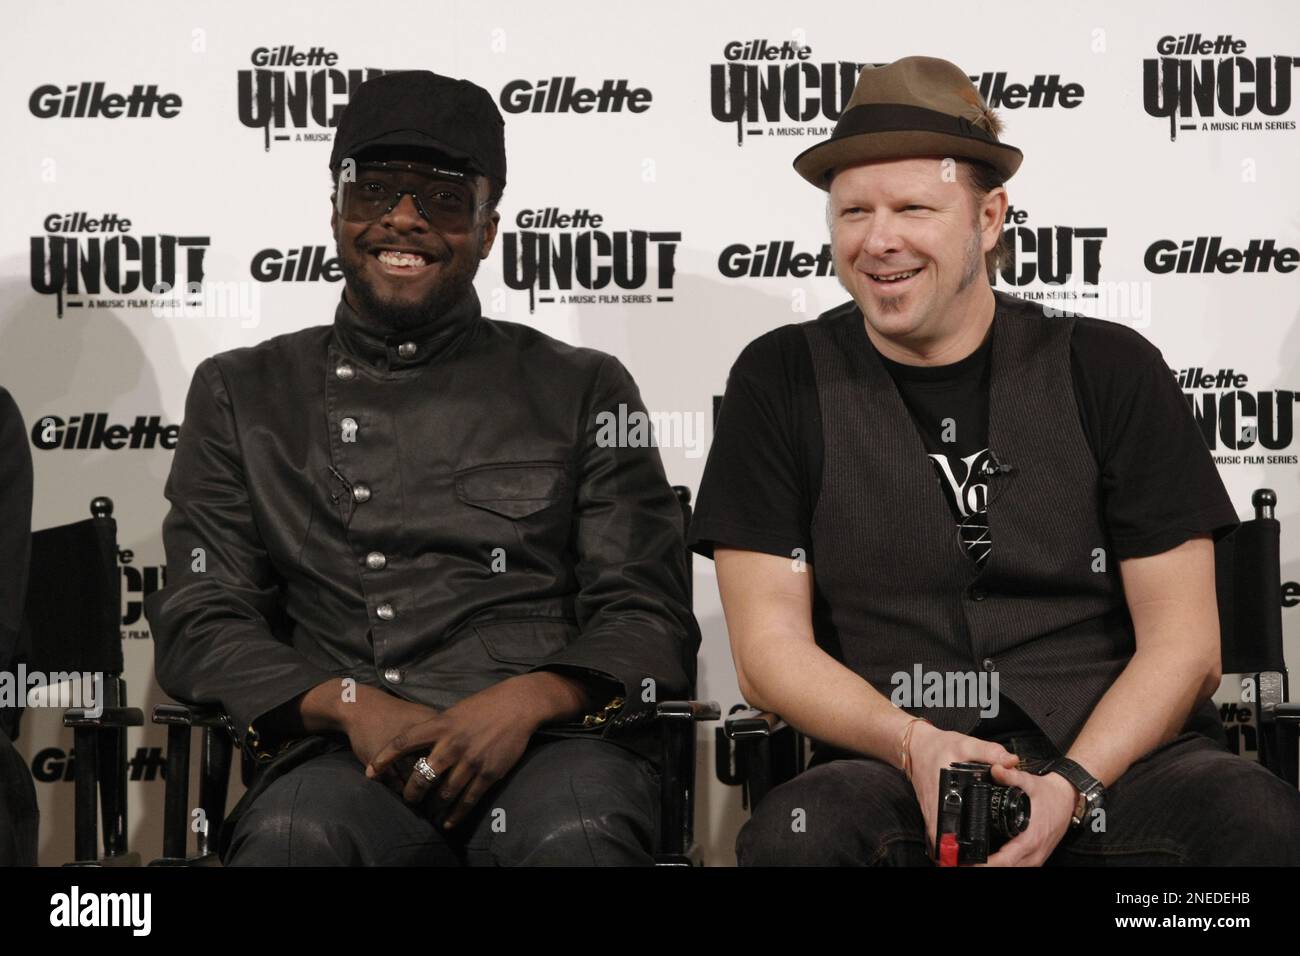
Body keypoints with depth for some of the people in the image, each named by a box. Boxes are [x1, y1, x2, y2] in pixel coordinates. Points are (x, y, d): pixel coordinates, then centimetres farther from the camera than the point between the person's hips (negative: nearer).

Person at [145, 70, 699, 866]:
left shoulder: (582, 390, 17)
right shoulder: (242, 394, 20)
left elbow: (650, 620, 10)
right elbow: (200, 626, 12)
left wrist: (527, 701, -12)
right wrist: (352, 704, -8)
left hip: (555, 747, 0)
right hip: (347, 760, 1)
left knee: (572, 835, -37)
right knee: (293, 835, -37)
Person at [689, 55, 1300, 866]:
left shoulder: (1112, 372, 7)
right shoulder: (782, 383, 7)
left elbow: (1184, 643, 4)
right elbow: (770, 648, 4)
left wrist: (1073, 785, -12)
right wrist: (911, 743, -14)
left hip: (1118, 759, 1)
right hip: (893, 775, 0)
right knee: (796, 832, -33)